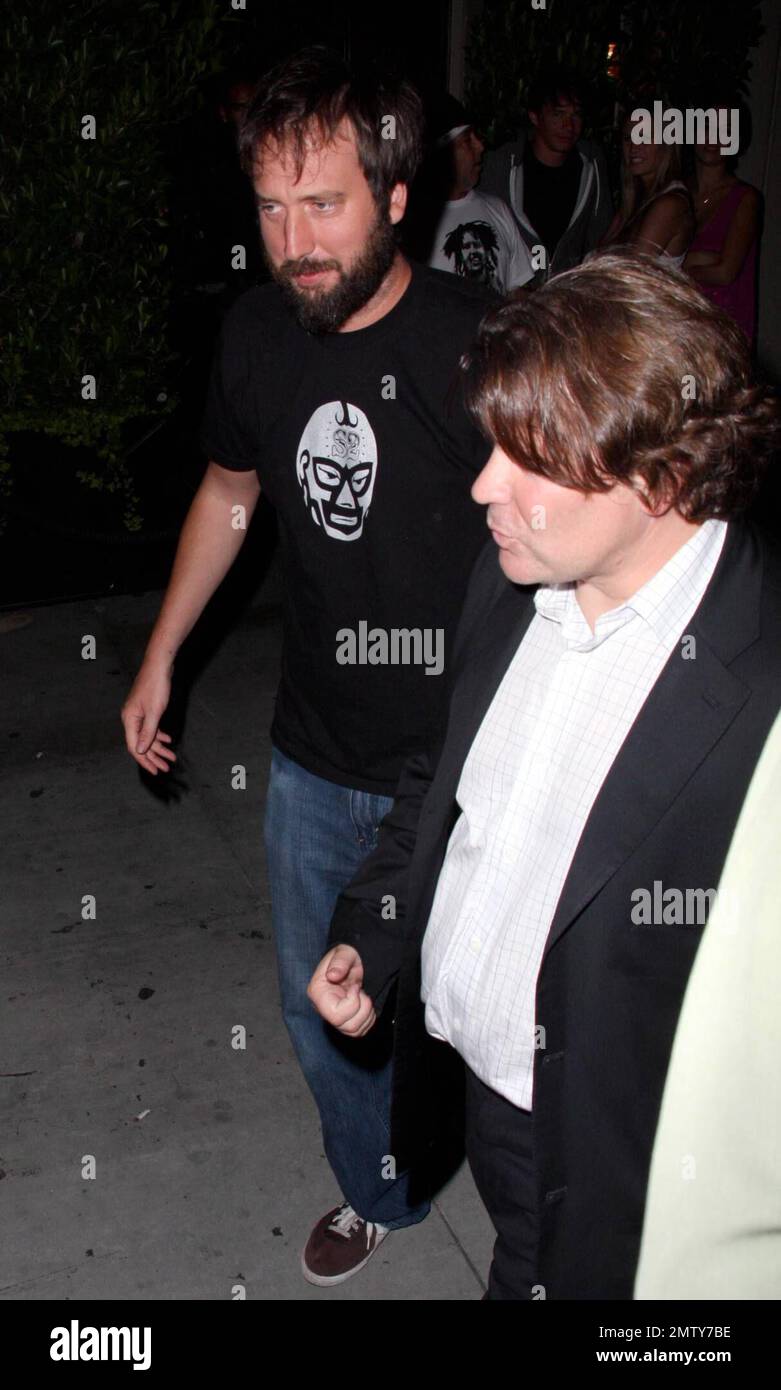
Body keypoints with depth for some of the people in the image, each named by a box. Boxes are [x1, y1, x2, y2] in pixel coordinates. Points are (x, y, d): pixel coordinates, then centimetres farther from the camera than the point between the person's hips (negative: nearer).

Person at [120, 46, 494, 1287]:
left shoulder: (481, 346, -19)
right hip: (315, 760, 5)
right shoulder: (258, 332, -2)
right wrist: (160, 657, 17)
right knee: (319, 1009, 21)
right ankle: (379, 1194, 50)